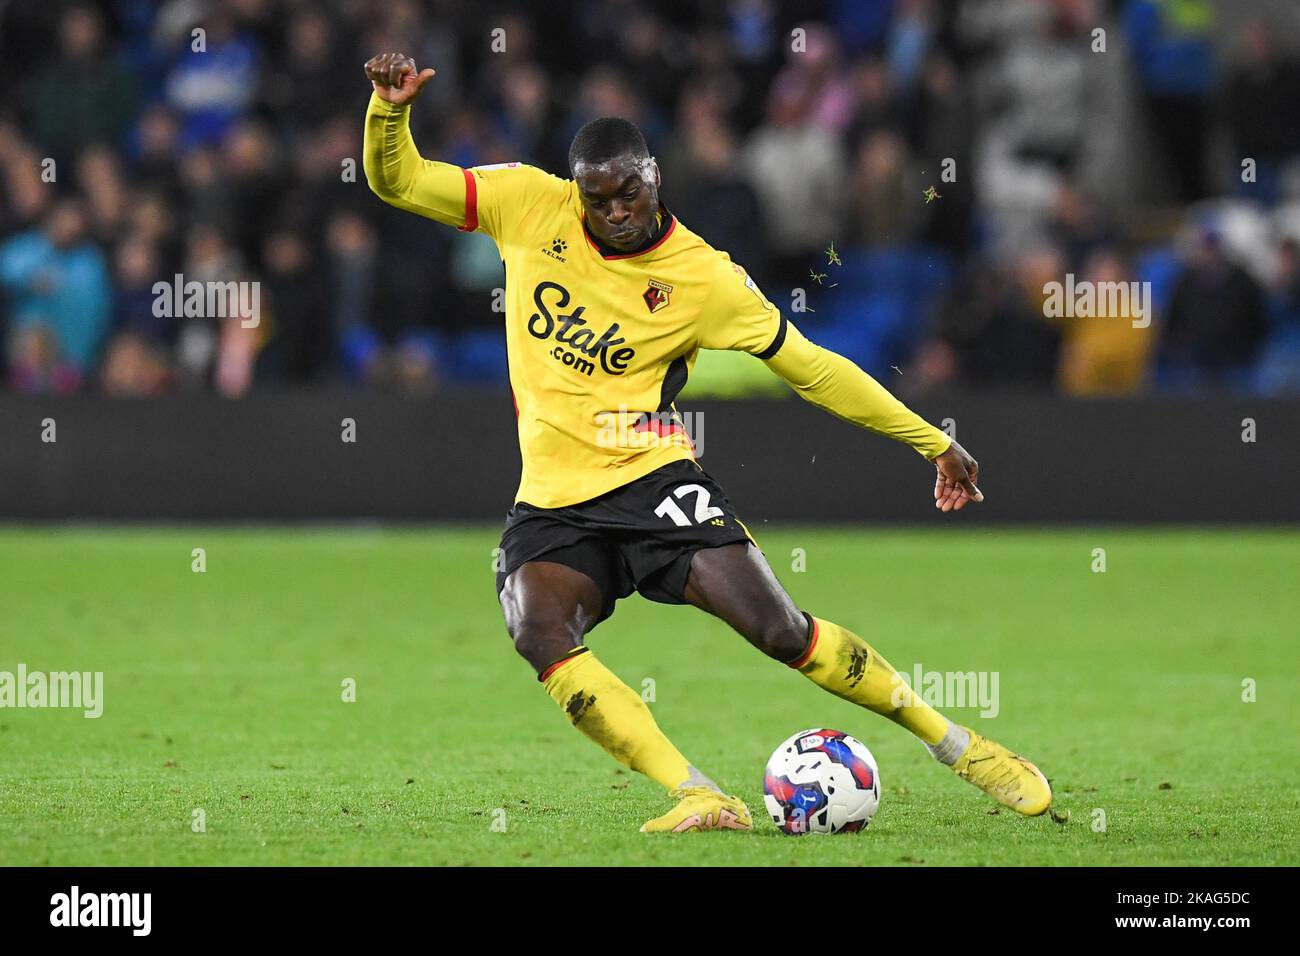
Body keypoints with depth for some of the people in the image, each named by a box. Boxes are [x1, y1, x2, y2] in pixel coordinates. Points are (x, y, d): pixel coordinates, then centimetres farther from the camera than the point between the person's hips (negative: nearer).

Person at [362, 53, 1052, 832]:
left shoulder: (702, 277, -5)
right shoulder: (530, 206, 1)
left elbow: (812, 368, 3)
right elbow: (398, 181, 6)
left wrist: (934, 443, 4)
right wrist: (391, 110, -16)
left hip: (651, 482, -2)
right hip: (553, 504, 2)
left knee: (781, 630, -16)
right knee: (540, 634, -28)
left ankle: (963, 748, 3)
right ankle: (703, 801, -28)